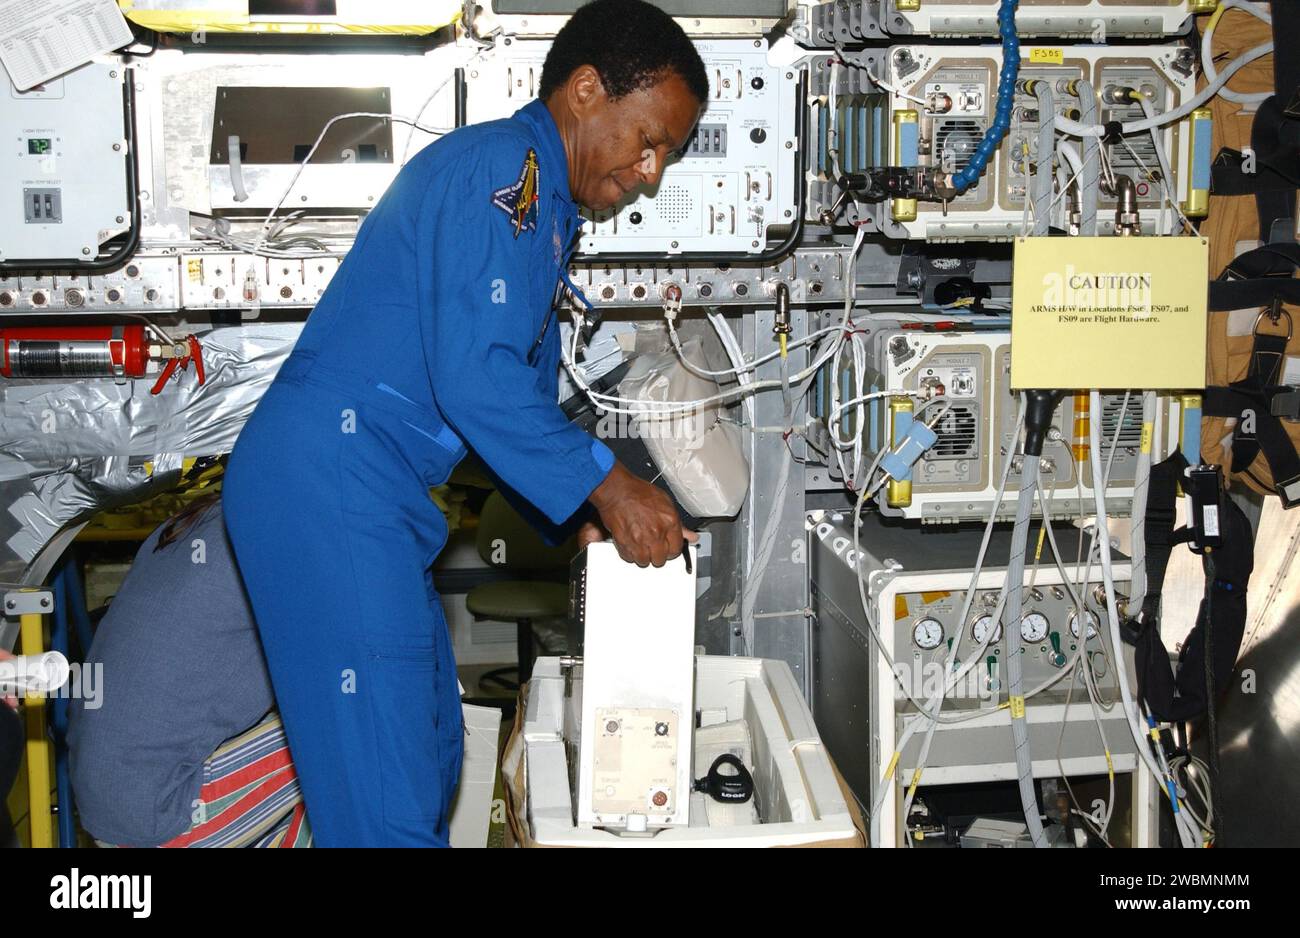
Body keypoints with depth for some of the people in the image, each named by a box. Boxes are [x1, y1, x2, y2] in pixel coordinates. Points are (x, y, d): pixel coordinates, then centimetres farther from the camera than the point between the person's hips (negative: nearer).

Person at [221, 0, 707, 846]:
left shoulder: (546, 211, 21)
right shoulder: (502, 166, -11)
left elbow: (528, 389, 23)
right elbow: (475, 376, -21)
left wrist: (598, 515, 12)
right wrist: (605, 486, -14)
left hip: (369, 494, 11)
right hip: (331, 481, -11)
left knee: (430, 745, 16)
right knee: (388, 796, -7)